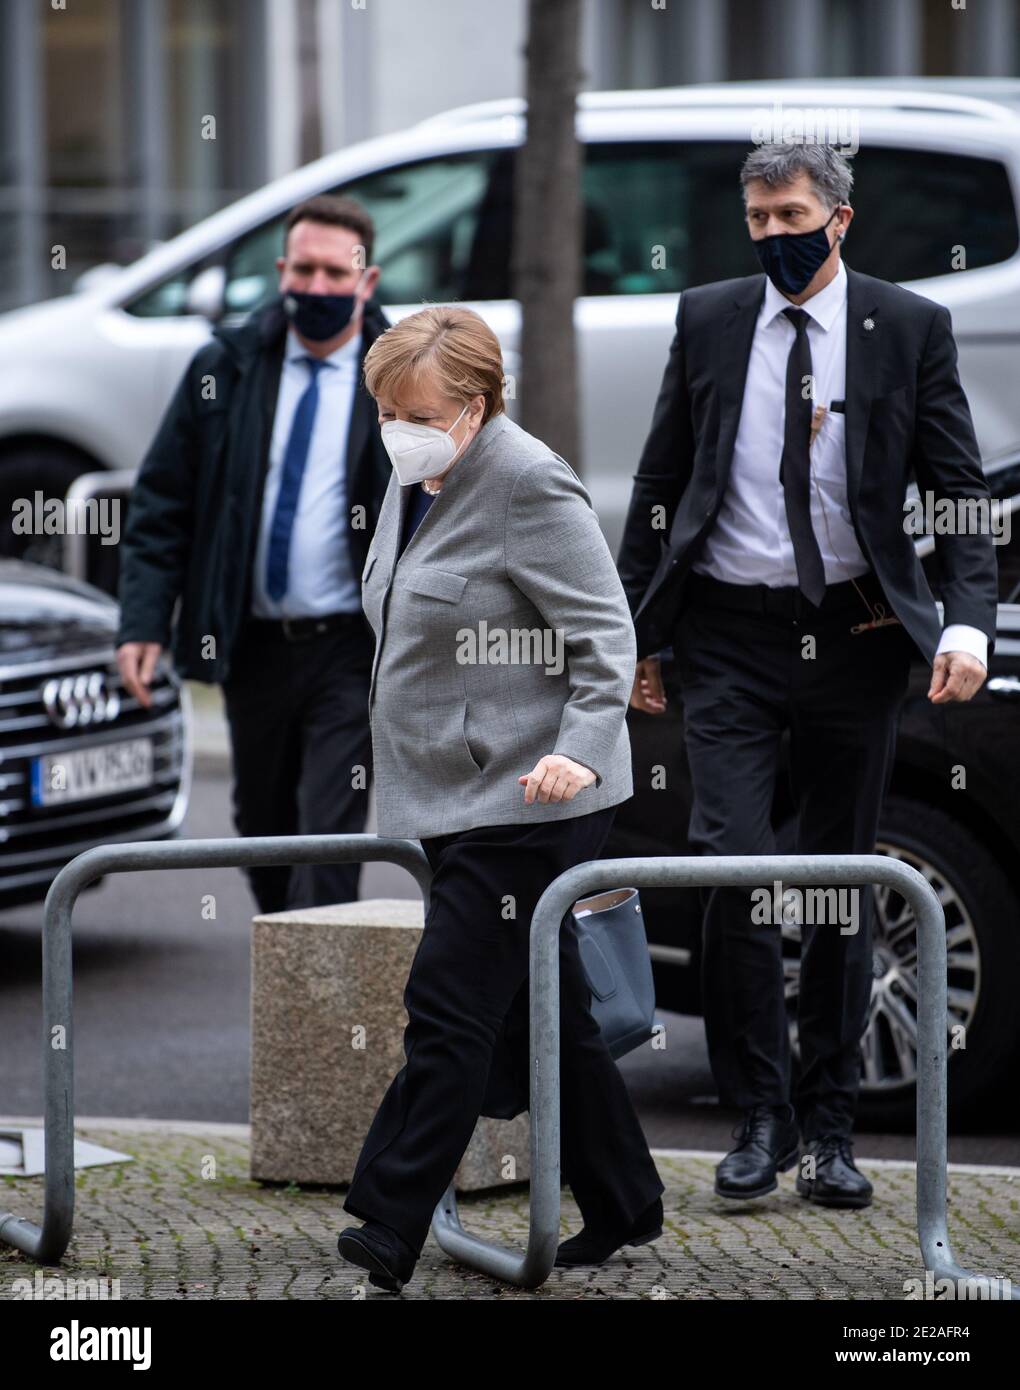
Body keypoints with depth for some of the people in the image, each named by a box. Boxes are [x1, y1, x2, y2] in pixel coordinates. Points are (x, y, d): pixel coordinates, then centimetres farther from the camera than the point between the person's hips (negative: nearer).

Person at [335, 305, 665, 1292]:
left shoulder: (529, 487, -15)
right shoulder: (413, 479, 13)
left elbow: (605, 635, -16)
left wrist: (580, 748, -28)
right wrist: (399, 753, 25)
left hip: (525, 802, -10)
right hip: (454, 801, 10)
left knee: (449, 1010, -10)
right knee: (544, 1012, 14)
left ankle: (384, 1239, -8)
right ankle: (621, 1209, 25)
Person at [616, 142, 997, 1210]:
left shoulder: (910, 328, 1)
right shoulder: (707, 320, 5)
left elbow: (960, 488, 0)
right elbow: (659, 484, 11)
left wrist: (969, 620, -15)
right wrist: (636, 632, 8)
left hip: (852, 634, 0)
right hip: (731, 636, 0)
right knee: (733, 863, -11)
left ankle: (830, 1130, 16)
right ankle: (760, 1114, 1)